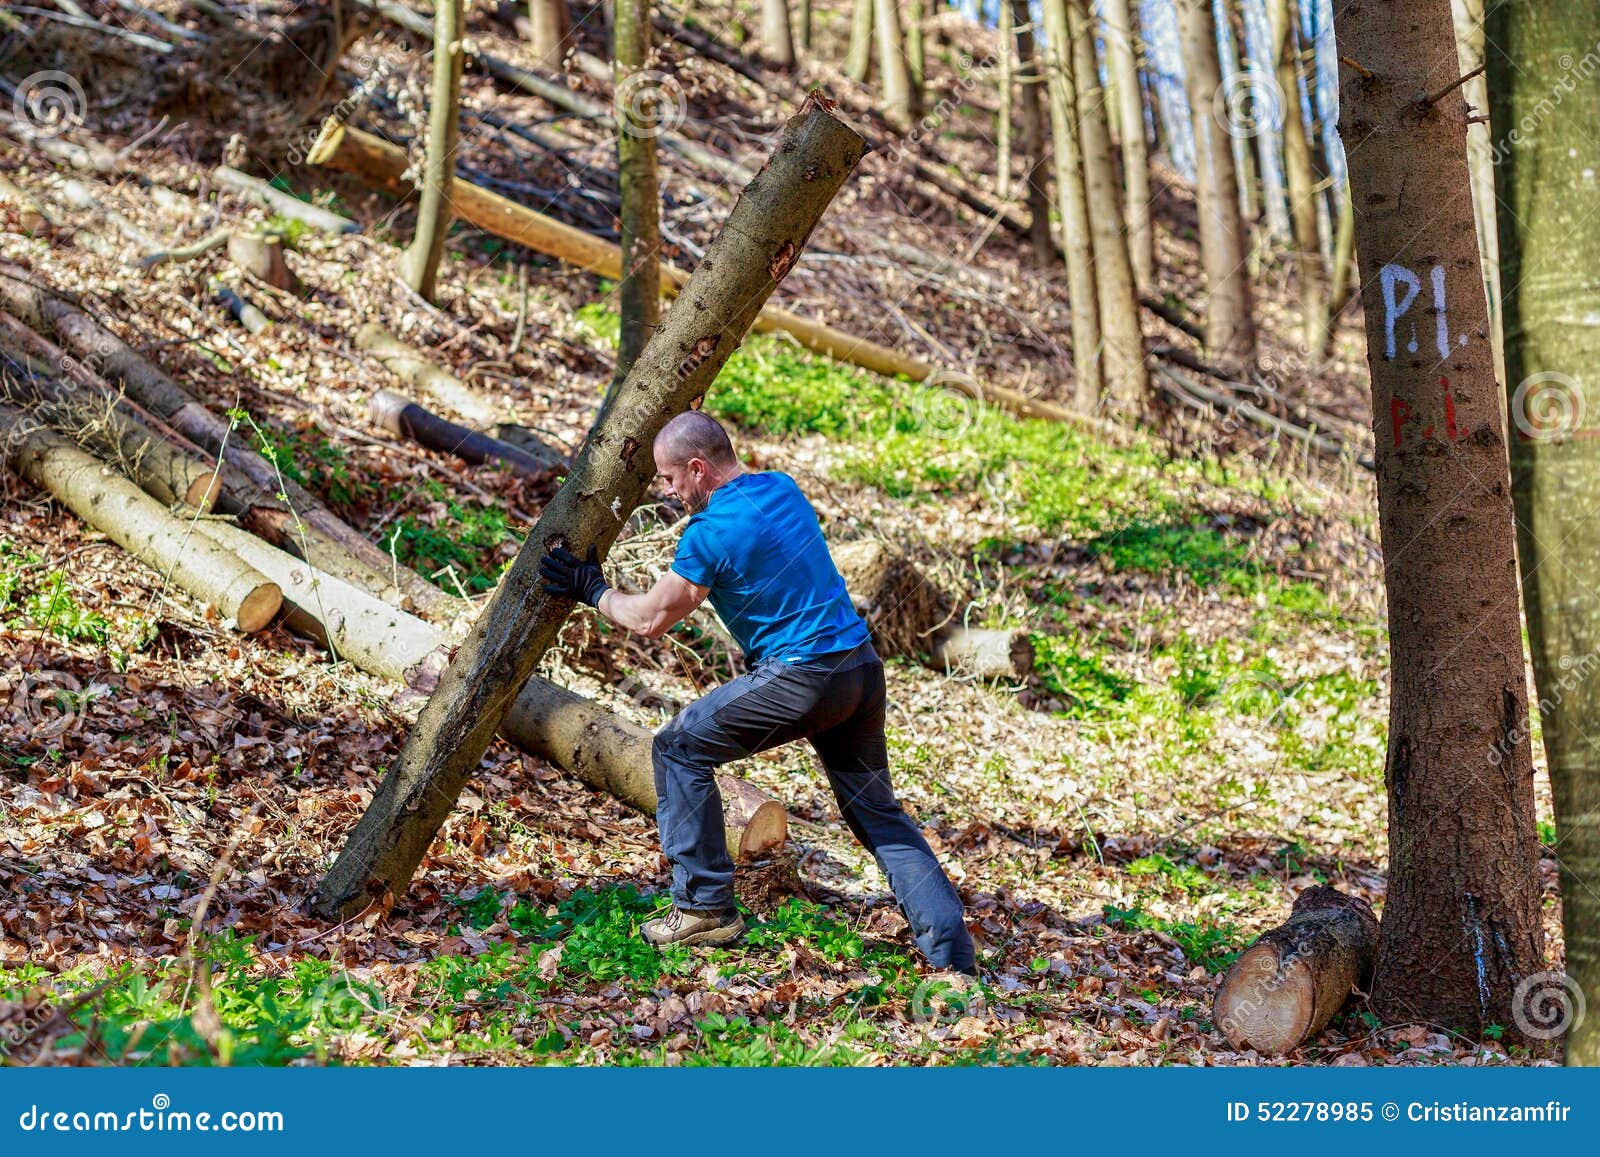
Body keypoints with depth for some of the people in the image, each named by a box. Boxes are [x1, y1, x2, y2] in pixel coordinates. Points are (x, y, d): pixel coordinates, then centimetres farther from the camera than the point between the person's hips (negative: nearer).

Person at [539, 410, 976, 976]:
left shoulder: (713, 531, -11)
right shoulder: (783, 488, 13)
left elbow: (650, 619, -1)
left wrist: (593, 589, 15)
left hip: (801, 677, -8)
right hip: (863, 669, 8)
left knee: (680, 748, 8)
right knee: (879, 815, 15)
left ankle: (705, 907, 10)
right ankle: (953, 955, 9)